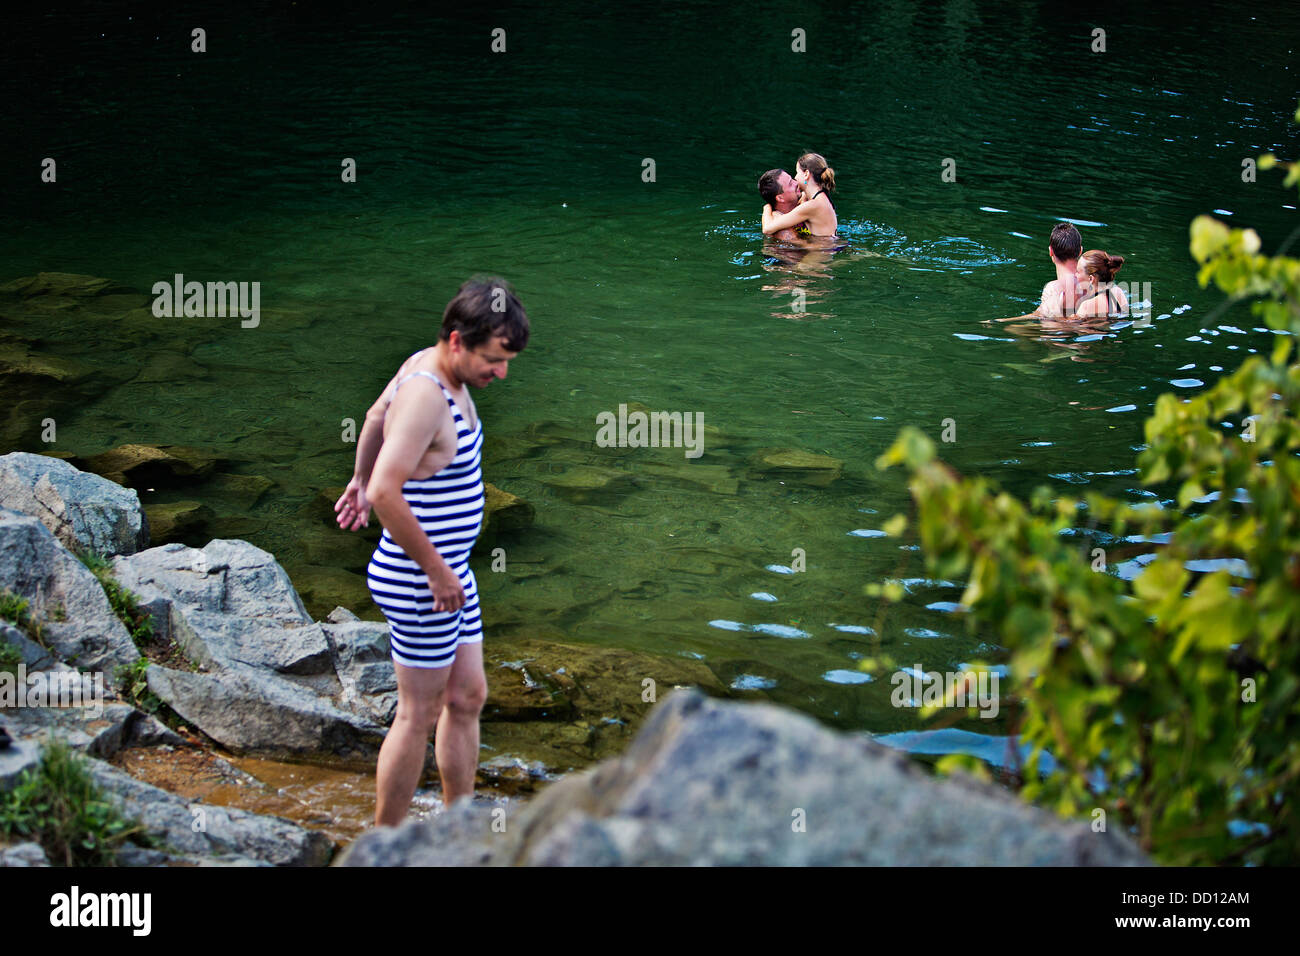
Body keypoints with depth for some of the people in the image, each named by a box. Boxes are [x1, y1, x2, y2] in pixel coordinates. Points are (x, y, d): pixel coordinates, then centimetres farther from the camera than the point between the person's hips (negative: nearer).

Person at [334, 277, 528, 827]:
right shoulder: (425, 394, -26)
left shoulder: (426, 365, 4)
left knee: (467, 698, 17)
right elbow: (386, 495, -33)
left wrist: (359, 480, 38)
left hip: (450, 573, 10)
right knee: (419, 716, 2)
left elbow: (376, 415, 24)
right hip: (421, 584, -10)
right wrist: (436, 571, -24)